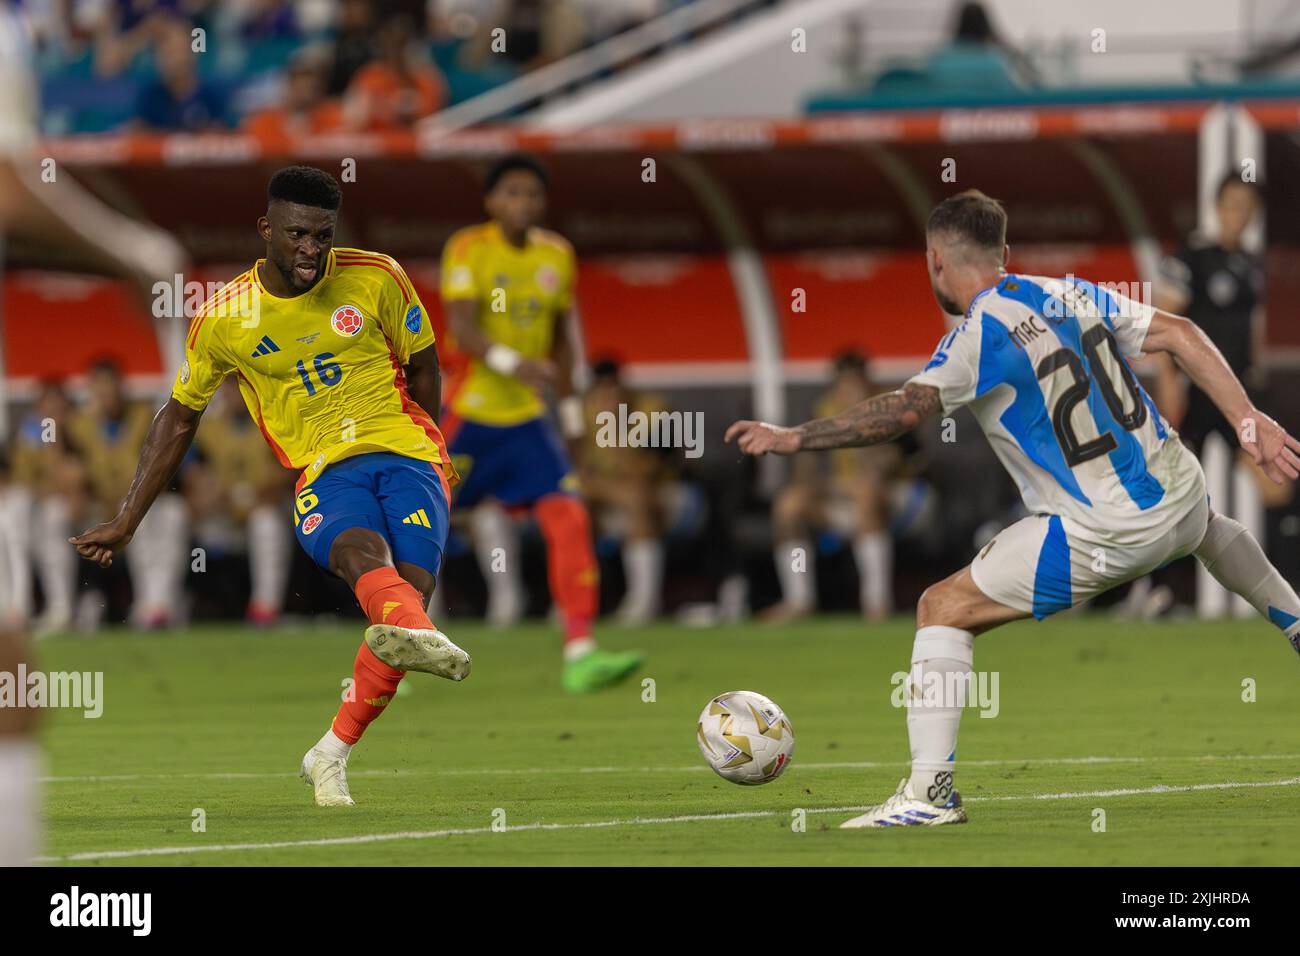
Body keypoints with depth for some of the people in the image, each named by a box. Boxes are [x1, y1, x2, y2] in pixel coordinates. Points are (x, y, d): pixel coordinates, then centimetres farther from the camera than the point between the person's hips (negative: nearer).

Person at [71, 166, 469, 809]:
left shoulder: (376, 279, 3)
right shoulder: (223, 319, 4)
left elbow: (423, 369, 17)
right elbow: (180, 418, 16)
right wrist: (127, 522, 17)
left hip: (405, 452, 1)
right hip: (324, 471, -1)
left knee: (411, 584, -23)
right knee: (362, 551, -35)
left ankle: (332, 752, -10)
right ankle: (422, 636, -70)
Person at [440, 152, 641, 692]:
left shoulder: (556, 256, 6)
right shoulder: (468, 249, -10)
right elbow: (461, 327, -22)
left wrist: (570, 406, 17)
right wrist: (510, 362, -38)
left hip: (526, 419, 4)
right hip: (468, 417, -4)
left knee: (569, 517, -13)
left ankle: (580, 653, -16)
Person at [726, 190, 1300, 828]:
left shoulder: (978, 339, -15)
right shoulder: (1071, 295, 5)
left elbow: (904, 410, -30)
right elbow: (1179, 336, 1)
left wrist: (794, 439, -28)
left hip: (1104, 533, -7)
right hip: (1179, 488, 7)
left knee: (943, 609, -2)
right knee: (1209, 525, 45)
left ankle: (930, 792, -10)